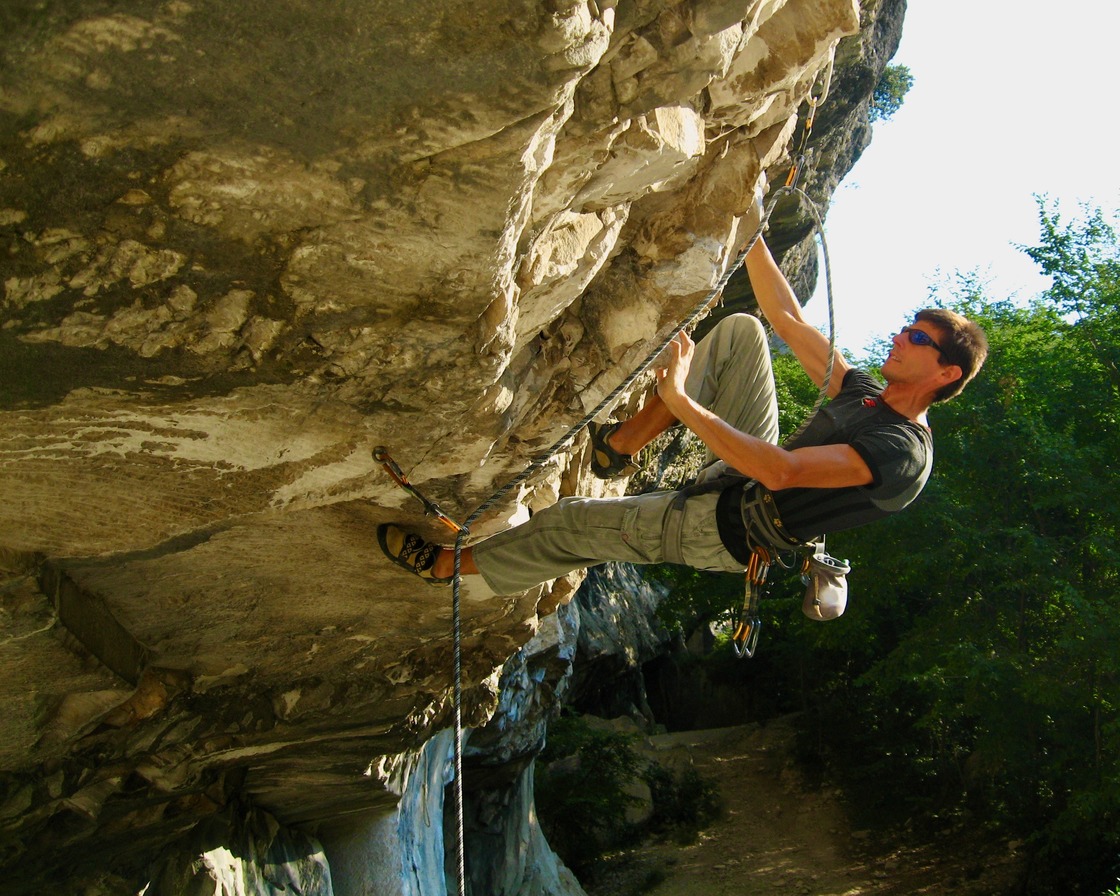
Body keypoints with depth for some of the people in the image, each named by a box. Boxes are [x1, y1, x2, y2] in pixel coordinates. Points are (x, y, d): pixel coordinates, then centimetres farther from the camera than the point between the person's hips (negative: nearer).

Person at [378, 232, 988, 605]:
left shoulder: (904, 451, -25)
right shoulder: (867, 395, 4)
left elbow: (781, 471, -35)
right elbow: (788, 321, 6)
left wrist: (681, 401, -35)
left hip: (726, 530, -8)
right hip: (750, 476, 8)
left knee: (573, 524, -6)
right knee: (740, 331, -3)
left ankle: (447, 563, 17)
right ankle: (625, 443, -2)